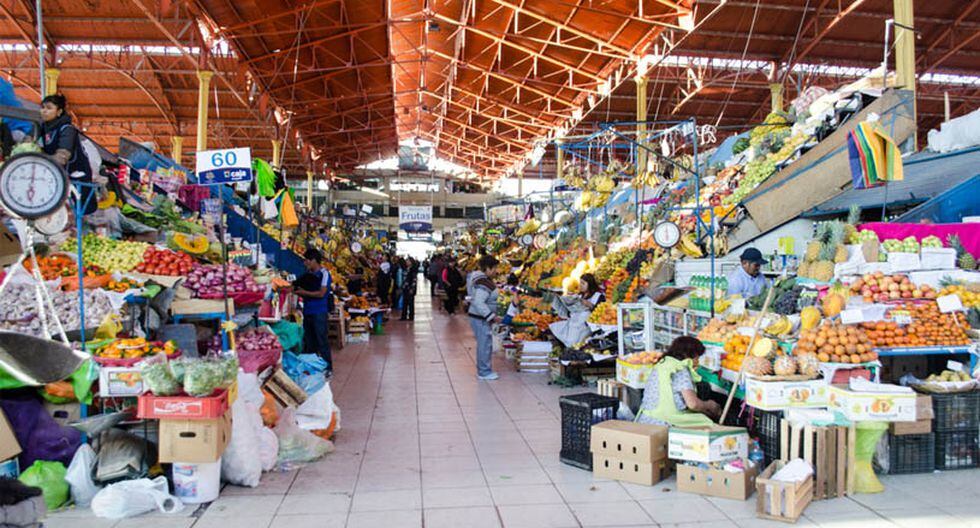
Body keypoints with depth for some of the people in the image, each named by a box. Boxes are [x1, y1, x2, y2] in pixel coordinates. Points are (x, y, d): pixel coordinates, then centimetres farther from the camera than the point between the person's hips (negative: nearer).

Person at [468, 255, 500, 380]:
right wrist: (491, 316, -25)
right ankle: (484, 372, 10)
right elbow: (478, 303, -30)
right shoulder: (484, 283, -24)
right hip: (480, 319, -11)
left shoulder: (481, 279, 9)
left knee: (483, 344, 18)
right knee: (485, 344, -1)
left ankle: (483, 369, 29)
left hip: (480, 317, 11)